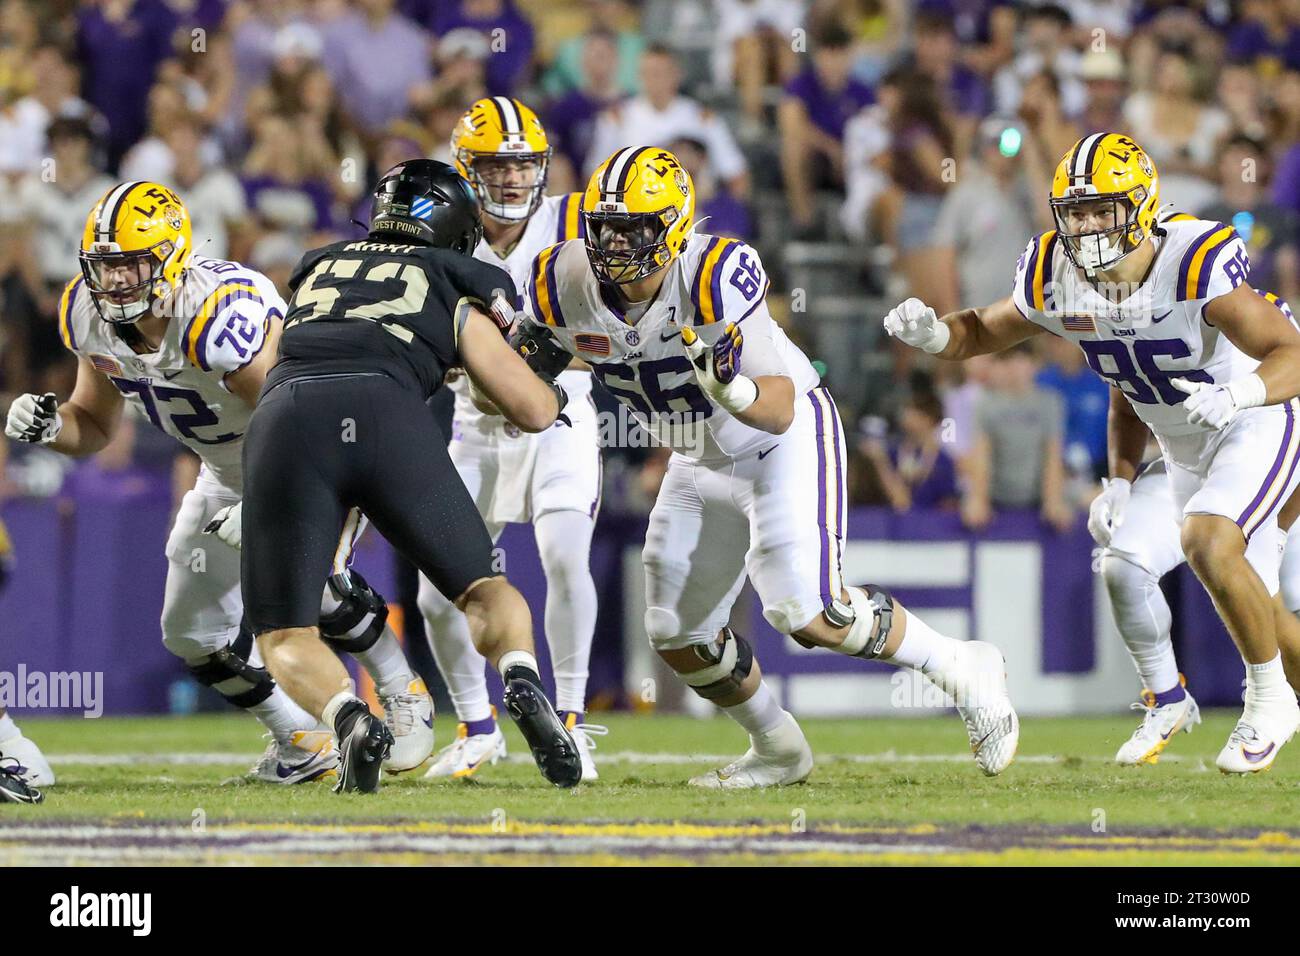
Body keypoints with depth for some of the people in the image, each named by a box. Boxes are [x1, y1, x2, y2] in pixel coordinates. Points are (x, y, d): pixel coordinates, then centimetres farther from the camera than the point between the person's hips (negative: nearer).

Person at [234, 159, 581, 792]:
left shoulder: (317, 270, 35)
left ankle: (350, 719, -22)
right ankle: (521, 681, -17)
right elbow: (535, 411, 27)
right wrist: (560, 394, 50)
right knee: (487, 592, 15)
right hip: (385, 416, -1)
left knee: (285, 637, 10)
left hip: (284, 418, 1)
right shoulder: (457, 296, 27)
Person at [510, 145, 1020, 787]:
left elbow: (780, 412, -31)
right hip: (702, 463, 7)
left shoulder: (714, 280, -33)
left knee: (808, 614, -20)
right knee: (679, 636, 6)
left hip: (786, 445, -7)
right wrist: (525, 359, -19)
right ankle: (779, 752, 30)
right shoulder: (567, 286, -18)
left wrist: (733, 387, -51)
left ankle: (962, 670, 2)